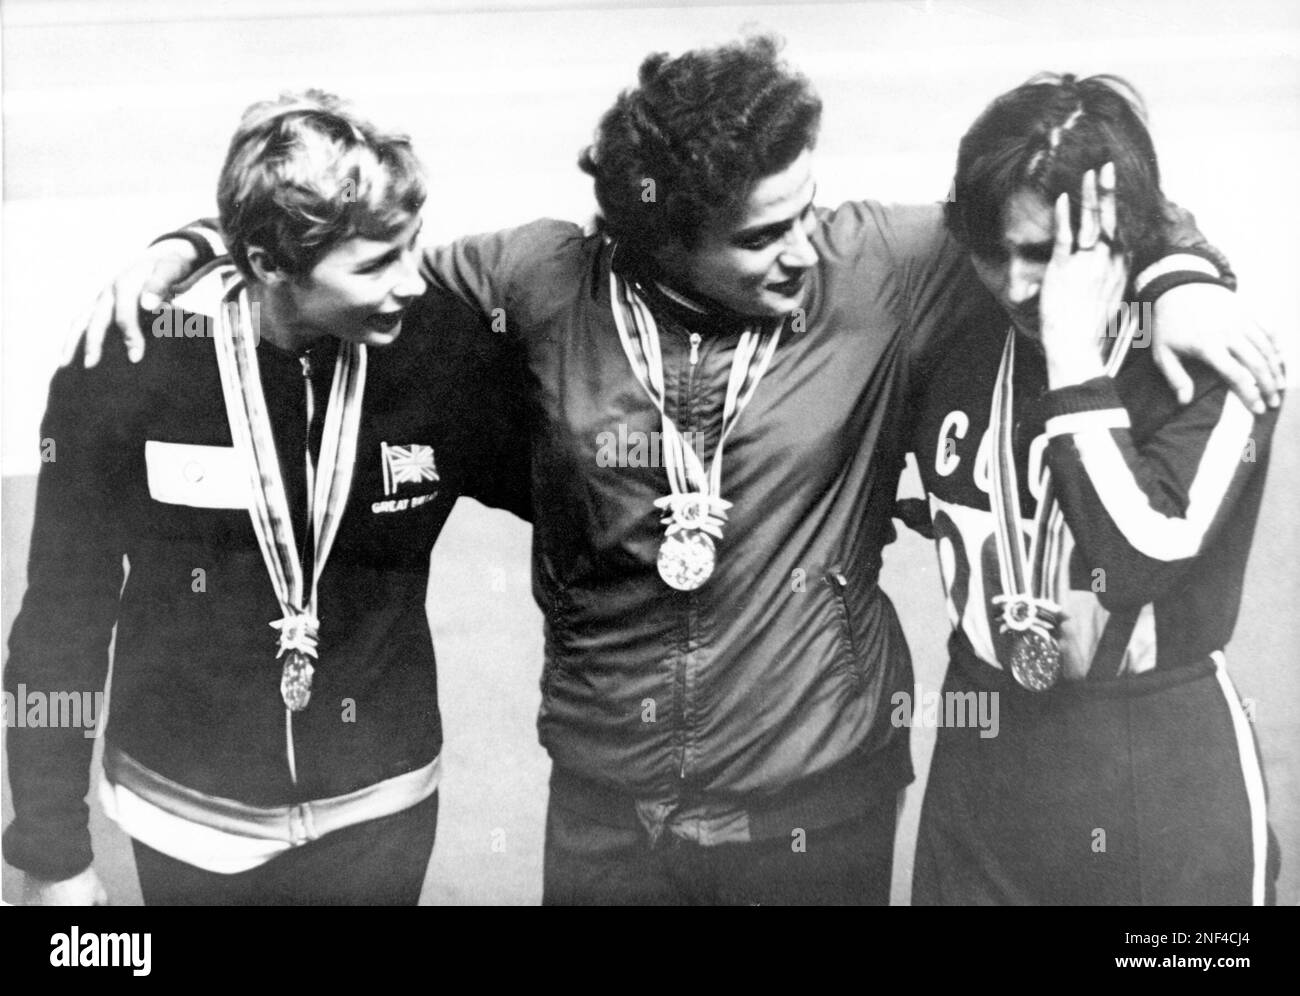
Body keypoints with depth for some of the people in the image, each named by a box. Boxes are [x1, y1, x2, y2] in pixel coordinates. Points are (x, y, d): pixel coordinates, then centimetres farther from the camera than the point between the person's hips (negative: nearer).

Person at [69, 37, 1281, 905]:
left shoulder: (871, 267, -11)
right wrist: (193, 244, -6)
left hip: (819, 798, 0)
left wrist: (1177, 275, -16)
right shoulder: (550, 282, -10)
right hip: (607, 805, 1)